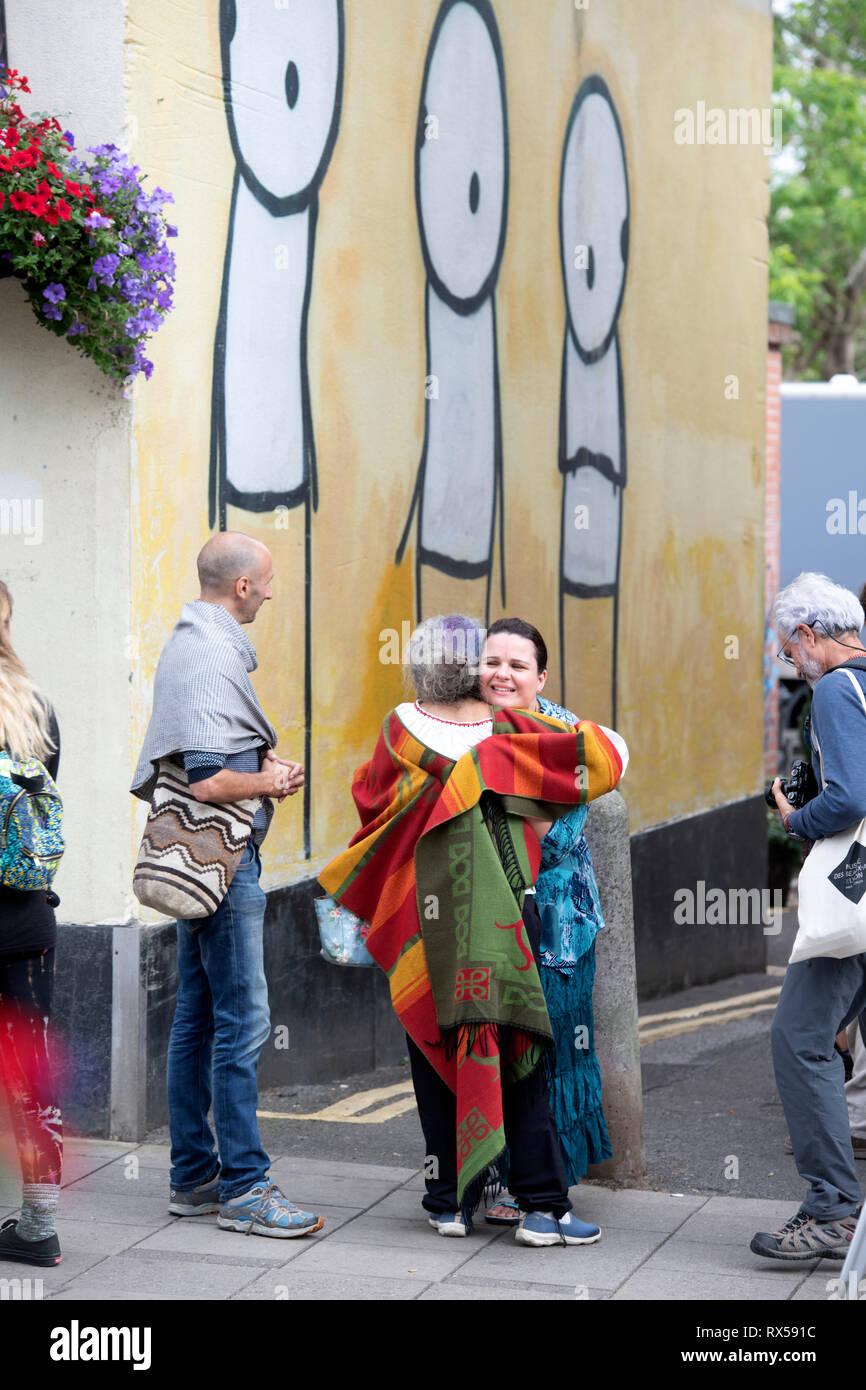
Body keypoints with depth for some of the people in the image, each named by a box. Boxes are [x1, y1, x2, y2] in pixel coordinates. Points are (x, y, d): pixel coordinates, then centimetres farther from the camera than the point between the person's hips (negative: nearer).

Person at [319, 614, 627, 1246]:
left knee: (437, 1051, 9)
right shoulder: (509, 728, -1)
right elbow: (606, 756, 0)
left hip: (428, 915, 1)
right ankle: (542, 1205, -1)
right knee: (515, 1051, 2)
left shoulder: (401, 729, 0)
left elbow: (369, 792, 14)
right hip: (504, 909, -1)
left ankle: (451, 1199, 12)